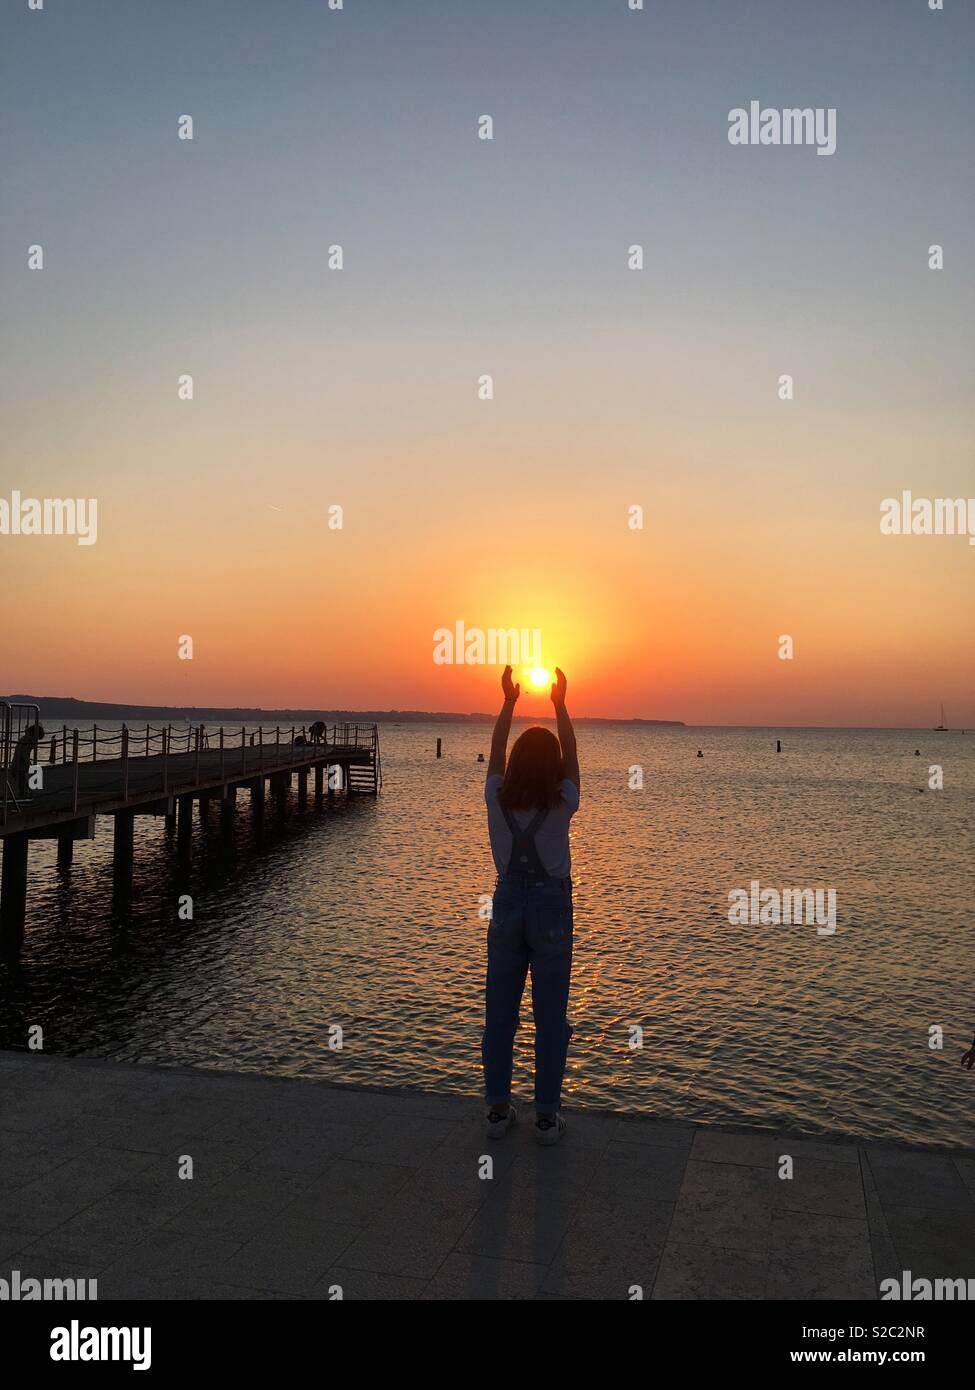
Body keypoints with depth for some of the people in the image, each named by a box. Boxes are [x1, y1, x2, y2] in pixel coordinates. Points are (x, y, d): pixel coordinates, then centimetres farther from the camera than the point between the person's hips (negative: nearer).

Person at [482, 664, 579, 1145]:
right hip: (550, 907, -2)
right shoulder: (561, 806, -16)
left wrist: (509, 700, 11)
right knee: (550, 1016, 8)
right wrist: (559, 703, 5)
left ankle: (498, 1109, 22)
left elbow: (496, 751, 4)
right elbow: (572, 755, -2)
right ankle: (547, 1117, 16)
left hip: (507, 905, 2)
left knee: (500, 1012, 12)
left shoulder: (497, 801, -11)